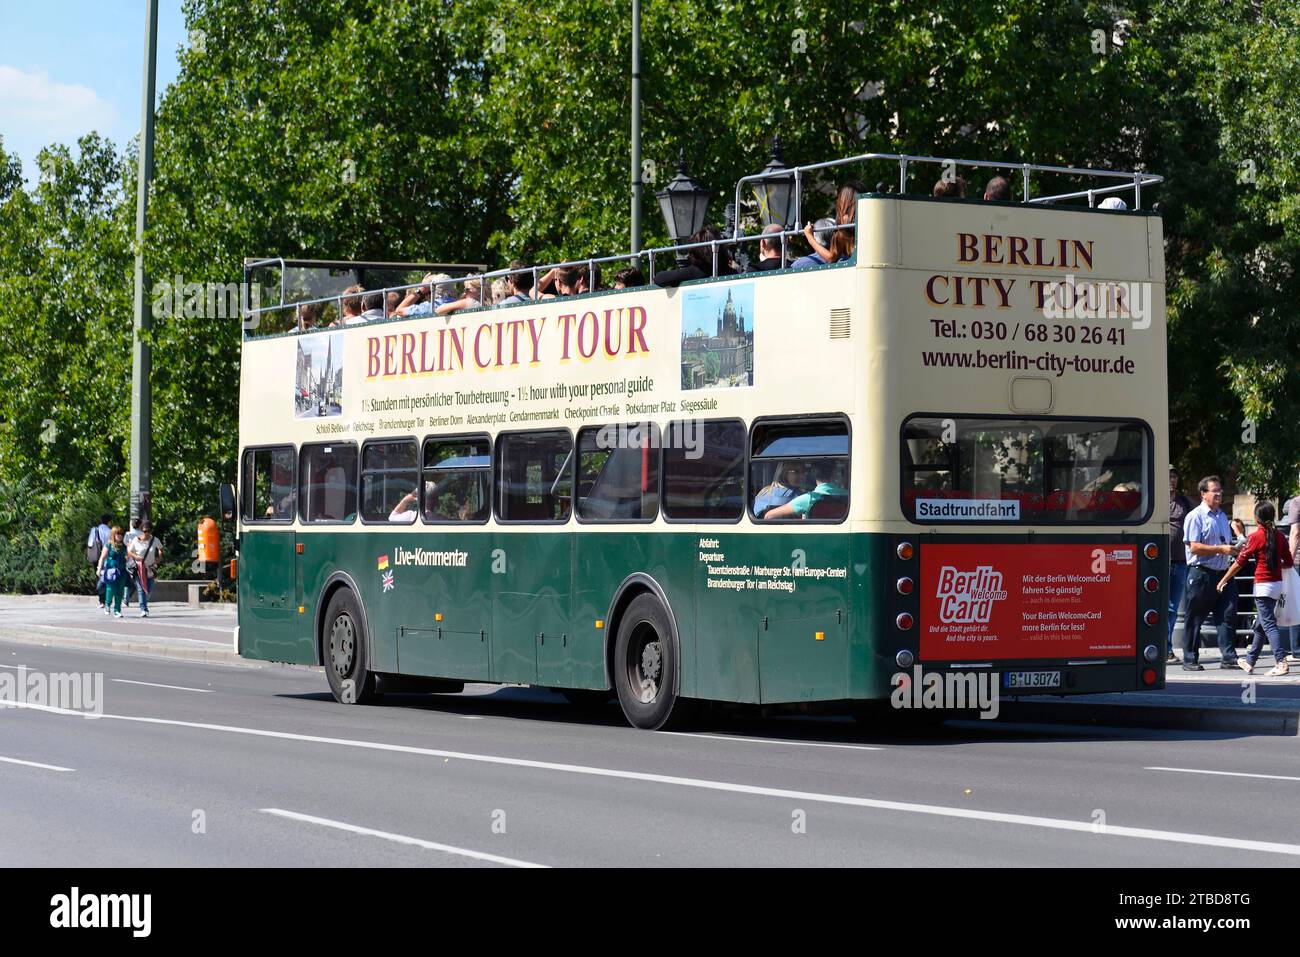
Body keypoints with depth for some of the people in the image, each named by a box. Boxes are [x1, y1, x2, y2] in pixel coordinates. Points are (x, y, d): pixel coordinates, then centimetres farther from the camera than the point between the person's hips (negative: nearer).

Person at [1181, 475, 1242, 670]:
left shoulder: (1222, 516, 19)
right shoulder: (1195, 516, -6)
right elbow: (1194, 547, -15)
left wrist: (1234, 550, 7)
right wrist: (1221, 549, -19)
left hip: (1223, 574, 7)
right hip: (1201, 574, -7)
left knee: (1228, 615, -2)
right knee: (1195, 619, 1)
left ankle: (1229, 657, 1)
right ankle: (1189, 660, 8)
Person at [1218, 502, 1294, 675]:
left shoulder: (1256, 537, -10)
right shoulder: (1279, 536, 5)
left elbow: (1240, 562, -7)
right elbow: (1289, 563, 7)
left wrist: (1224, 580, 2)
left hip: (1263, 586, -7)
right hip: (1278, 583, 7)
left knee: (1268, 624, -8)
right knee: (1260, 625, 16)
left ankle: (1281, 663, -19)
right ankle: (1250, 662, 26)